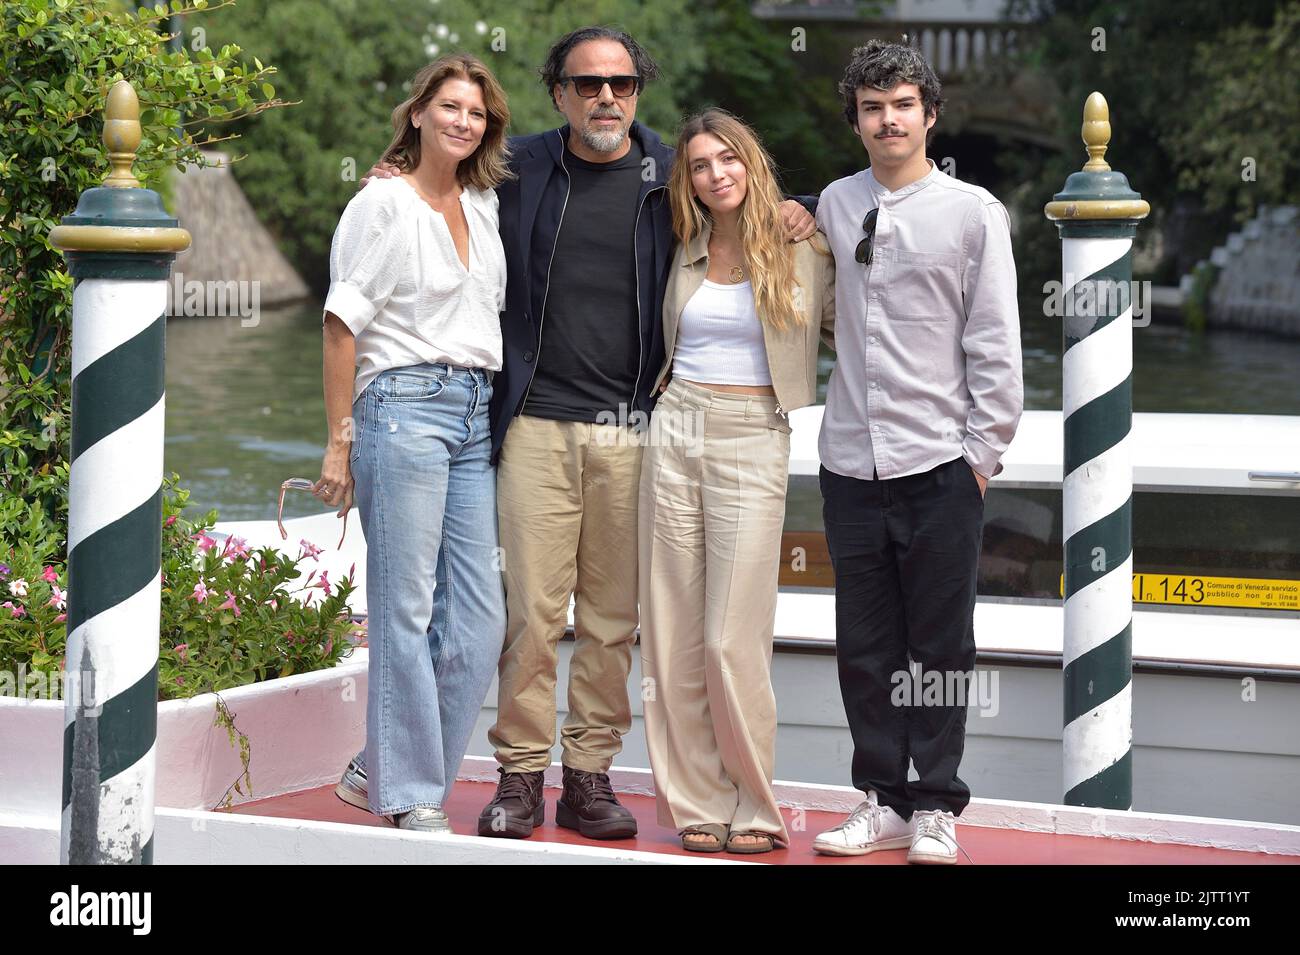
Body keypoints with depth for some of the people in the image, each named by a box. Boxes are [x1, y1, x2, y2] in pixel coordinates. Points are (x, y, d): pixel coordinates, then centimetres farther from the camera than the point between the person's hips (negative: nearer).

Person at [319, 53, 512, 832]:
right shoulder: (384, 205, -2)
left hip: (476, 413, 7)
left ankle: (381, 771, 14)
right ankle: (411, 796, 2)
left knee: (480, 617, 2)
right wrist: (339, 440, -8)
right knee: (408, 608, -5)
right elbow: (342, 324, -5)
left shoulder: (485, 205, 15)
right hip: (404, 407, -7)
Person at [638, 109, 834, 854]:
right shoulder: (684, 252, 12)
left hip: (754, 443, -4)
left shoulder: (802, 248, 1)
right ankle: (697, 804, 11)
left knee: (734, 640, -8)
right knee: (674, 633, 3)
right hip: (676, 433, 4)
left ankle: (754, 809, 4)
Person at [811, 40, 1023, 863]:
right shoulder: (835, 206, 9)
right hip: (852, 458, 3)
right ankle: (883, 802, 17)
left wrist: (984, 451, -6)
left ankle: (937, 807, 11)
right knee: (865, 646, 7)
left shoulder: (973, 212, -1)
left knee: (942, 646, 2)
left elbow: (996, 343, -2)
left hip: (939, 463, -3)